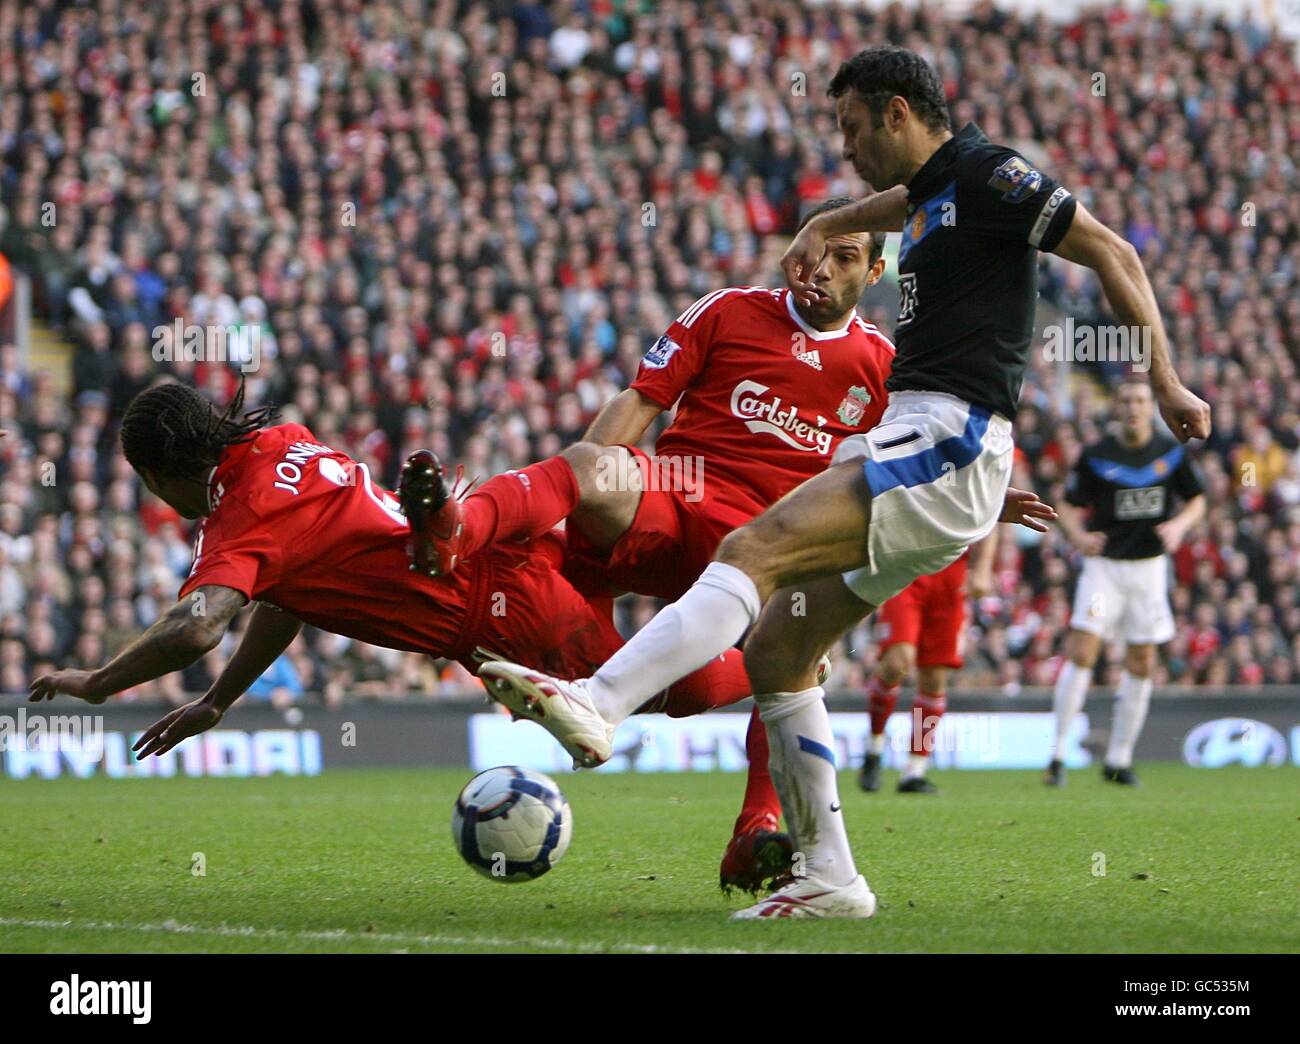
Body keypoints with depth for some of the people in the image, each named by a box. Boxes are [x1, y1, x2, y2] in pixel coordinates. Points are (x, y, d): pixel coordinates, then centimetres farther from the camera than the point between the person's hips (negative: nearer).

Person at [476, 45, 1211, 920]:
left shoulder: (987, 175, -5)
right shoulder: (934, 189, 22)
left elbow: (1111, 254, -9)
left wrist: (1165, 385, -11)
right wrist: (826, 228, 38)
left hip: (945, 446, -10)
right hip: (910, 440, 10)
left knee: (754, 551, -25)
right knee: (775, 654, 6)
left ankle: (596, 704, -37)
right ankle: (829, 879, 8)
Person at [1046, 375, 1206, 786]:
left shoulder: (1172, 452, 1)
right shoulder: (1096, 456, -4)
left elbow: (1197, 501, 10)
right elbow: (1070, 508, 2)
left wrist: (1179, 525, -11)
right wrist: (1079, 536, -19)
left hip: (1149, 566, 2)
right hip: (1104, 564, -2)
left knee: (1141, 664, 4)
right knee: (1081, 653, -14)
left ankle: (1119, 759, 16)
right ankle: (1057, 755, -10)